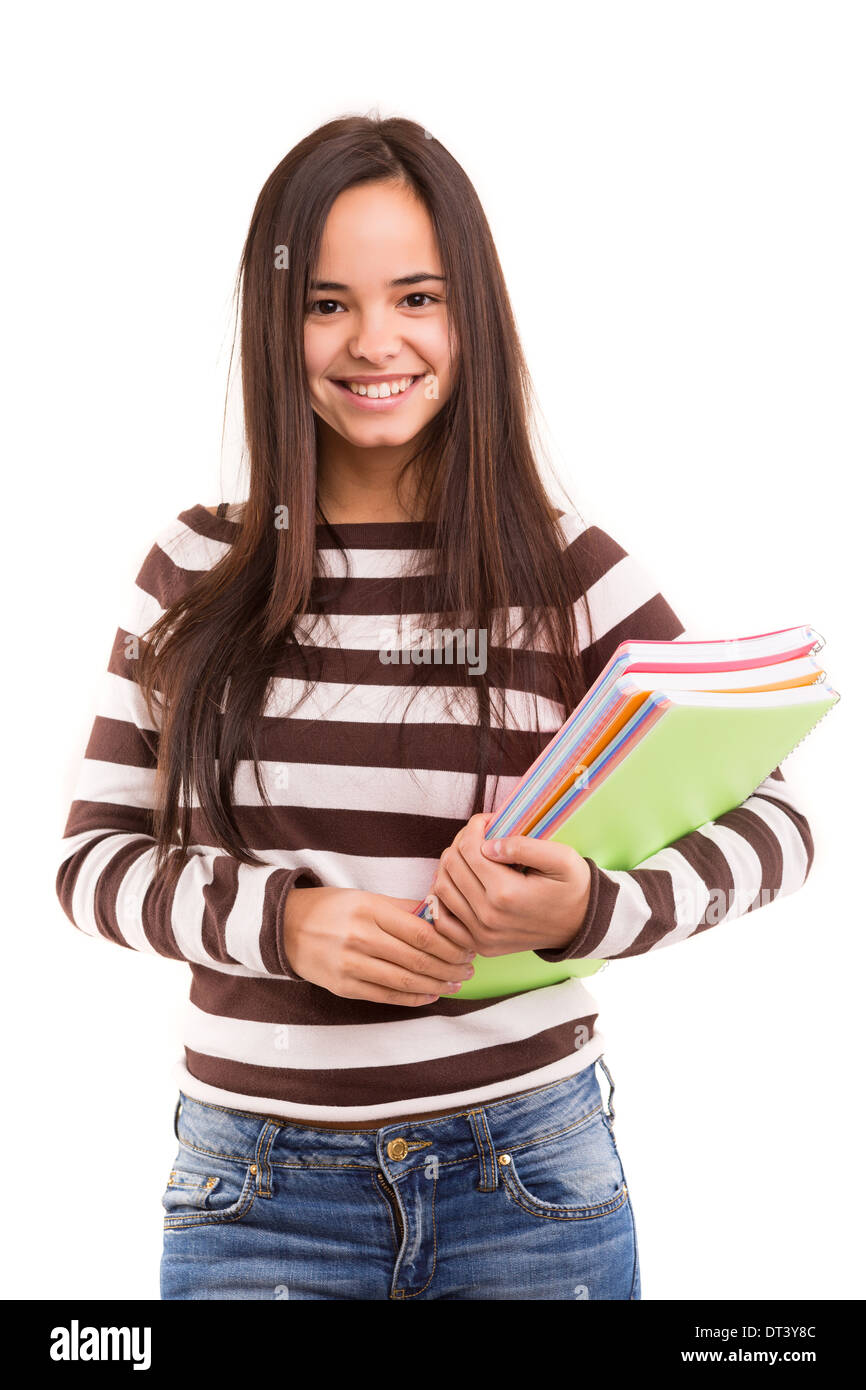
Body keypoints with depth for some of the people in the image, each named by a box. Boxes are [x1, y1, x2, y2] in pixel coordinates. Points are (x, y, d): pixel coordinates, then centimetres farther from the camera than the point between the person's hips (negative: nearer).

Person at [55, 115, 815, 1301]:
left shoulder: (564, 565, -4)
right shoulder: (198, 572, 0)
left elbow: (773, 816, -3)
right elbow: (94, 854, 2)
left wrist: (593, 908, -21)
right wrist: (281, 919, -15)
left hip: (528, 1178, 0)